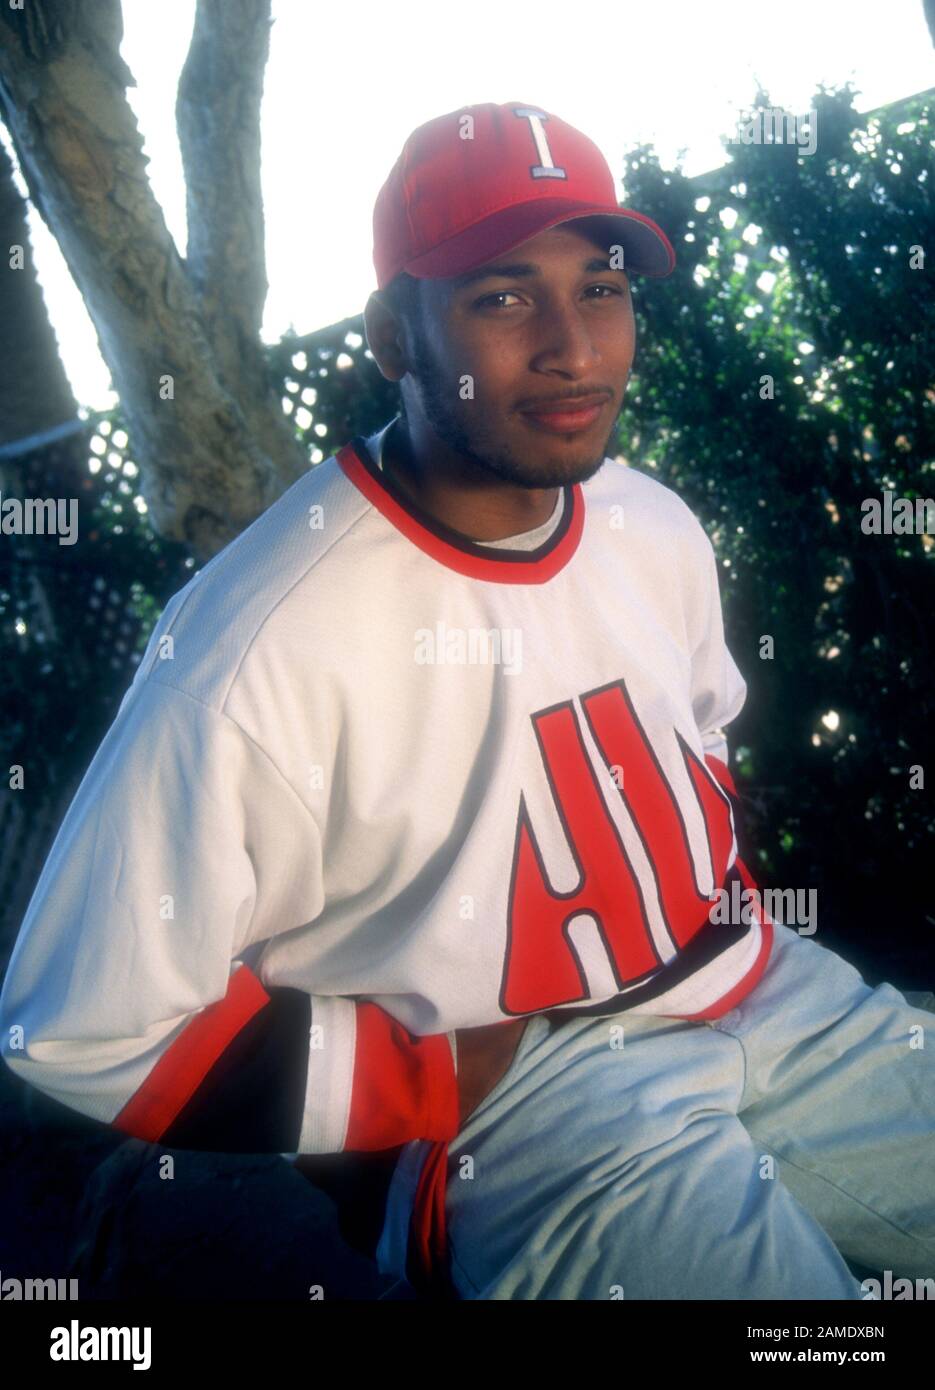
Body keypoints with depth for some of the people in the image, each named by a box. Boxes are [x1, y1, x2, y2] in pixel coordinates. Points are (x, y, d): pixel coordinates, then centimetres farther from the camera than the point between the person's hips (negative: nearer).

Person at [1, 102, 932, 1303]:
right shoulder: (259, 646, -23)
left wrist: (727, 920, 6)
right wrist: (459, 1080, -15)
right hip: (523, 1092, -7)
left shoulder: (656, 530, 1)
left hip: (760, 996, 7)